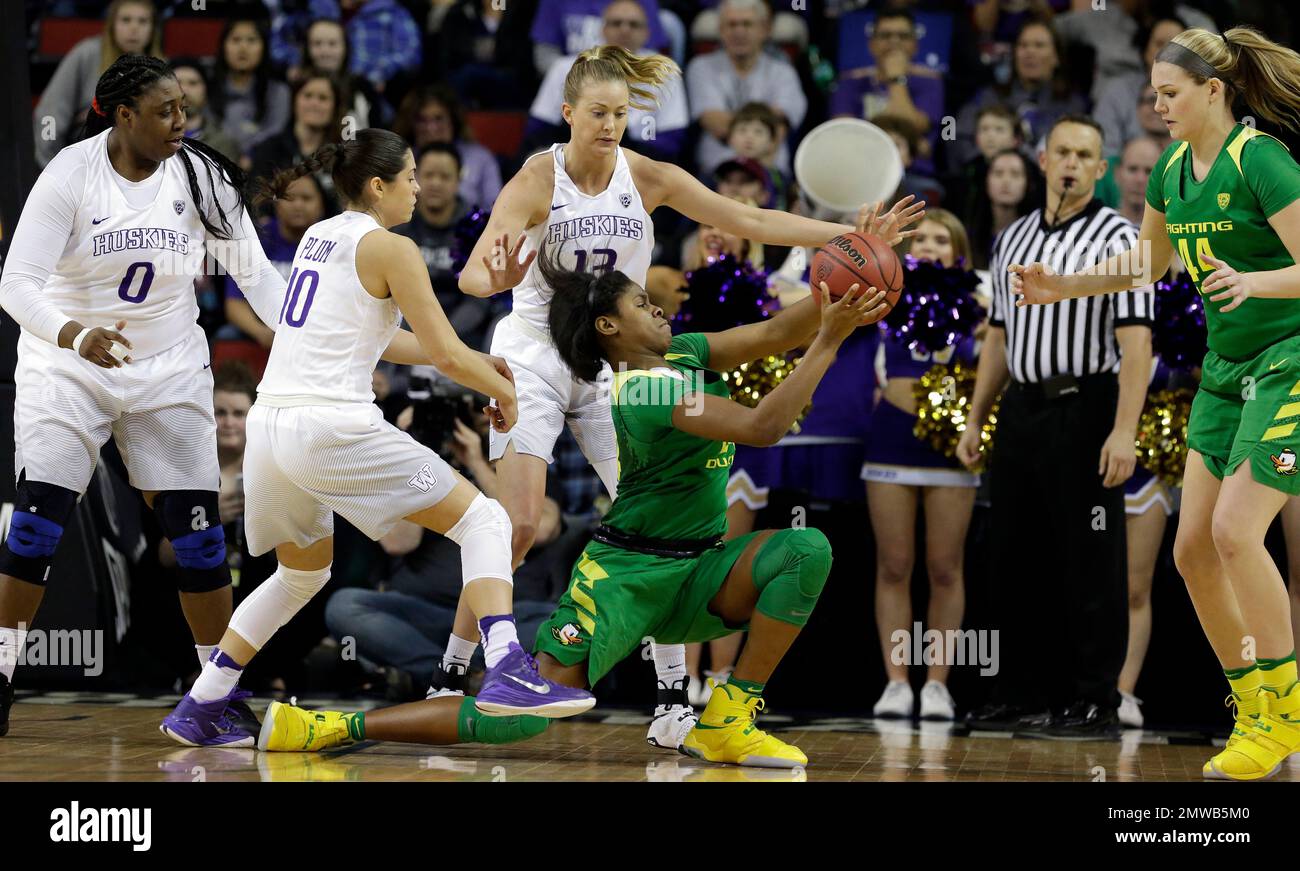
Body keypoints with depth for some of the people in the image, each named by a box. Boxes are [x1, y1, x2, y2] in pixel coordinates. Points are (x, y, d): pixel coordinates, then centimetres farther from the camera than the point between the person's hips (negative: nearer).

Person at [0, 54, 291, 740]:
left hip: (168, 368, 2)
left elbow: (254, 272, -2)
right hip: (68, 364, -2)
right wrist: (77, 336, -39)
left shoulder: (198, 175, -8)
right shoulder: (71, 174, -16)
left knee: (197, 529, -1)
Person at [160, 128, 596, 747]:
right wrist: (503, 393, 14)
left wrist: (479, 363, 28)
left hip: (269, 426, 8)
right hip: (332, 427, -8)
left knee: (301, 575, 29)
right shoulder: (390, 249, -3)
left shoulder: (318, 238, 20)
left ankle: (196, 712, 25)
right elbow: (446, 354, -4)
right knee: (483, 521, 1)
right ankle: (506, 674, -18)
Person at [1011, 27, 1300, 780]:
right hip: (1227, 367, 8)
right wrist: (1061, 287, 13)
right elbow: (1146, 263, 23)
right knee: (1194, 546, 2)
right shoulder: (1173, 168, 6)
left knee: (1235, 530, -18)